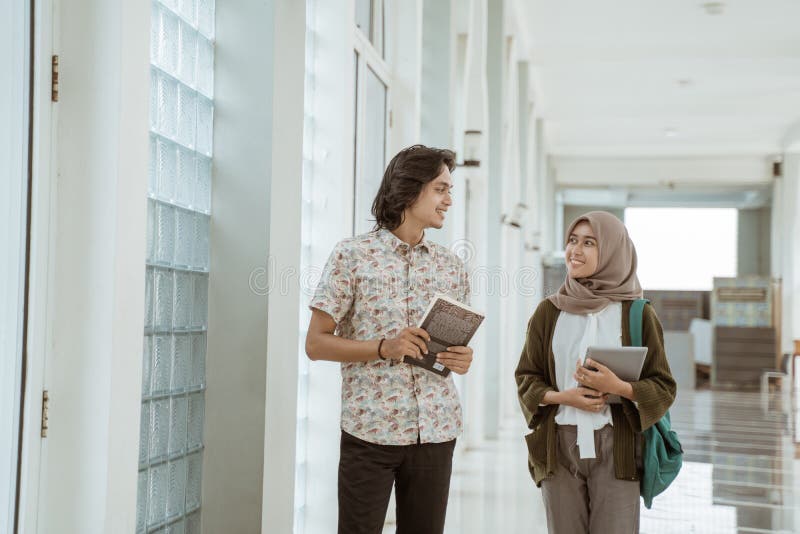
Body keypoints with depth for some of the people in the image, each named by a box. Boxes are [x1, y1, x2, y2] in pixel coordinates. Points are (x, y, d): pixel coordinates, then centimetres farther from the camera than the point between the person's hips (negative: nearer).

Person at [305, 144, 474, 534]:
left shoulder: (451, 266, 10)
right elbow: (316, 344, -4)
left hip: (436, 430, 4)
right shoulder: (352, 255, -4)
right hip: (370, 429, -4)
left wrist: (462, 359, -5)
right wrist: (385, 348, -18)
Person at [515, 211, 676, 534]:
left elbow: (664, 388, 1)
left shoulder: (637, 314, 0)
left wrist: (618, 387, -17)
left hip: (615, 448, -2)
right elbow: (525, 377, 9)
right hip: (559, 446, 2)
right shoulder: (549, 311, 6)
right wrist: (564, 397, -10)